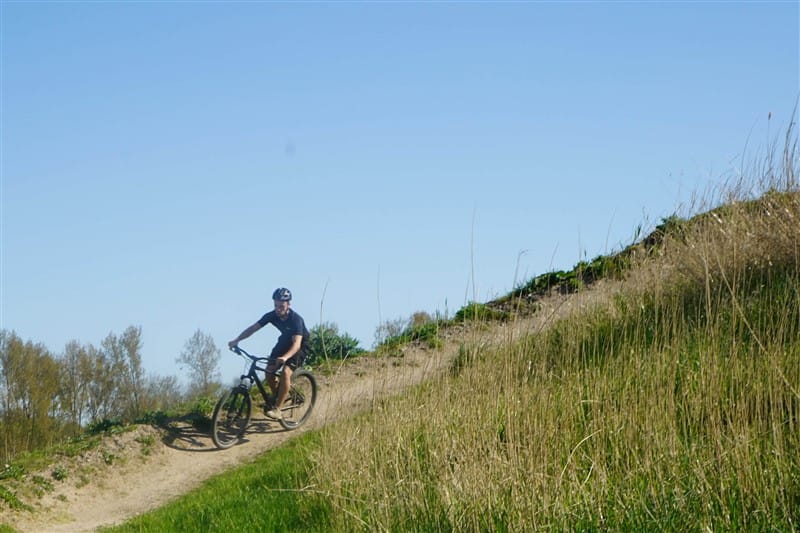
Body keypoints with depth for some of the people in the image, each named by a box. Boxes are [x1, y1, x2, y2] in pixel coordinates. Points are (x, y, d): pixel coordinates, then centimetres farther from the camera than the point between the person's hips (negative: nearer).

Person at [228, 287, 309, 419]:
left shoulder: (296, 319, -33)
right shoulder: (272, 315, -18)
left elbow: (296, 343, -44)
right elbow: (253, 328, -16)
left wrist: (285, 357, -61)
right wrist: (236, 340, -29)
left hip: (299, 346, -6)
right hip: (284, 341, 6)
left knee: (286, 372, -26)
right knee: (269, 370, -11)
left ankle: (277, 409, -19)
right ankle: (276, 398, 15)